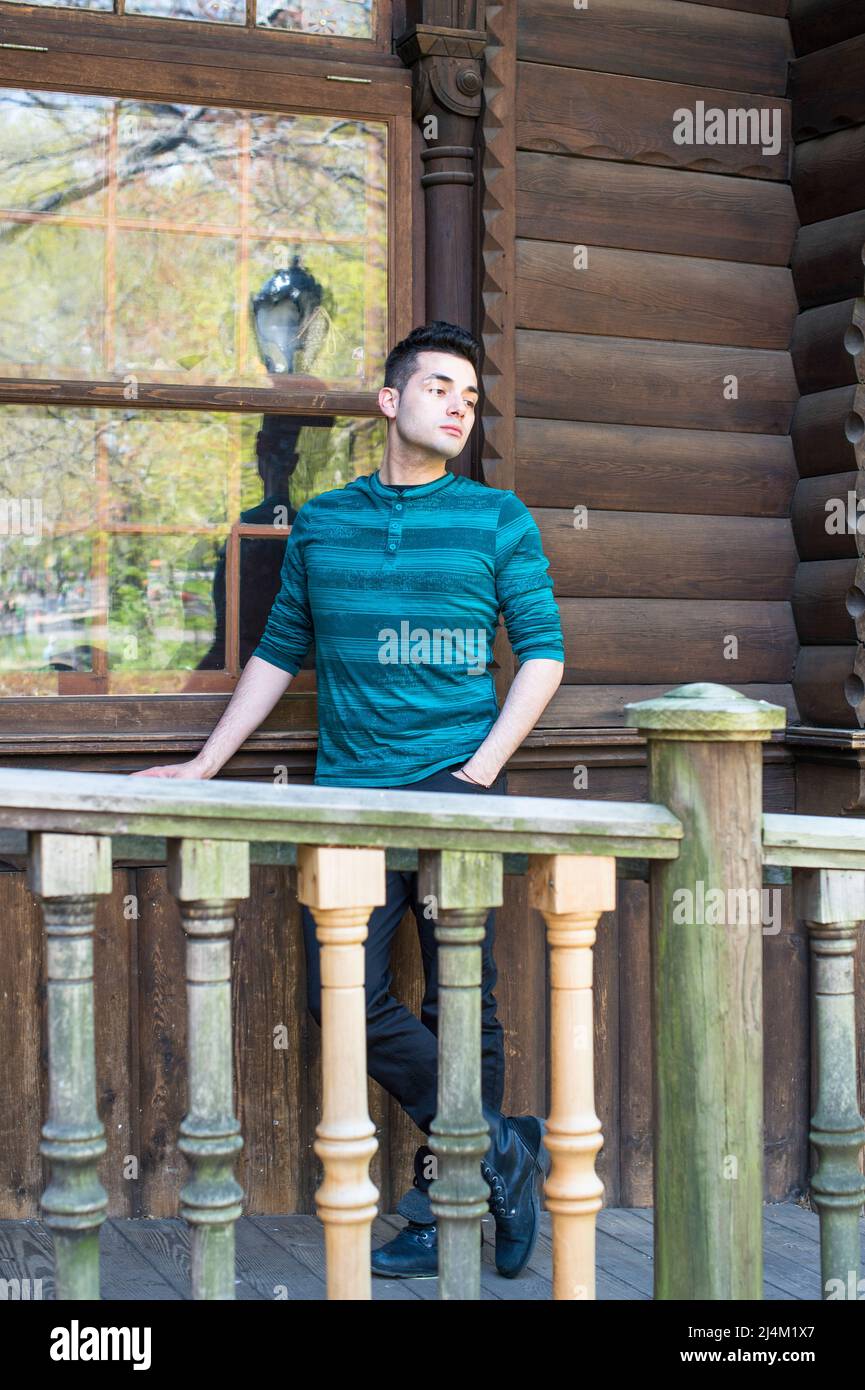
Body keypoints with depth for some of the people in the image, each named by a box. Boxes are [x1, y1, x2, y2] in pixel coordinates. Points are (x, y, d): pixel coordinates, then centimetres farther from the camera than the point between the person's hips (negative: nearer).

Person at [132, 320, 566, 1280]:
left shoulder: (498, 520, 7)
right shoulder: (320, 523, 14)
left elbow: (543, 652, 4)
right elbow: (279, 652, 18)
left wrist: (481, 769, -7)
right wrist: (204, 765, 14)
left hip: (457, 786, -2)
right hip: (349, 792, 2)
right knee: (344, 993, -6)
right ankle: (501, 1148, 7)